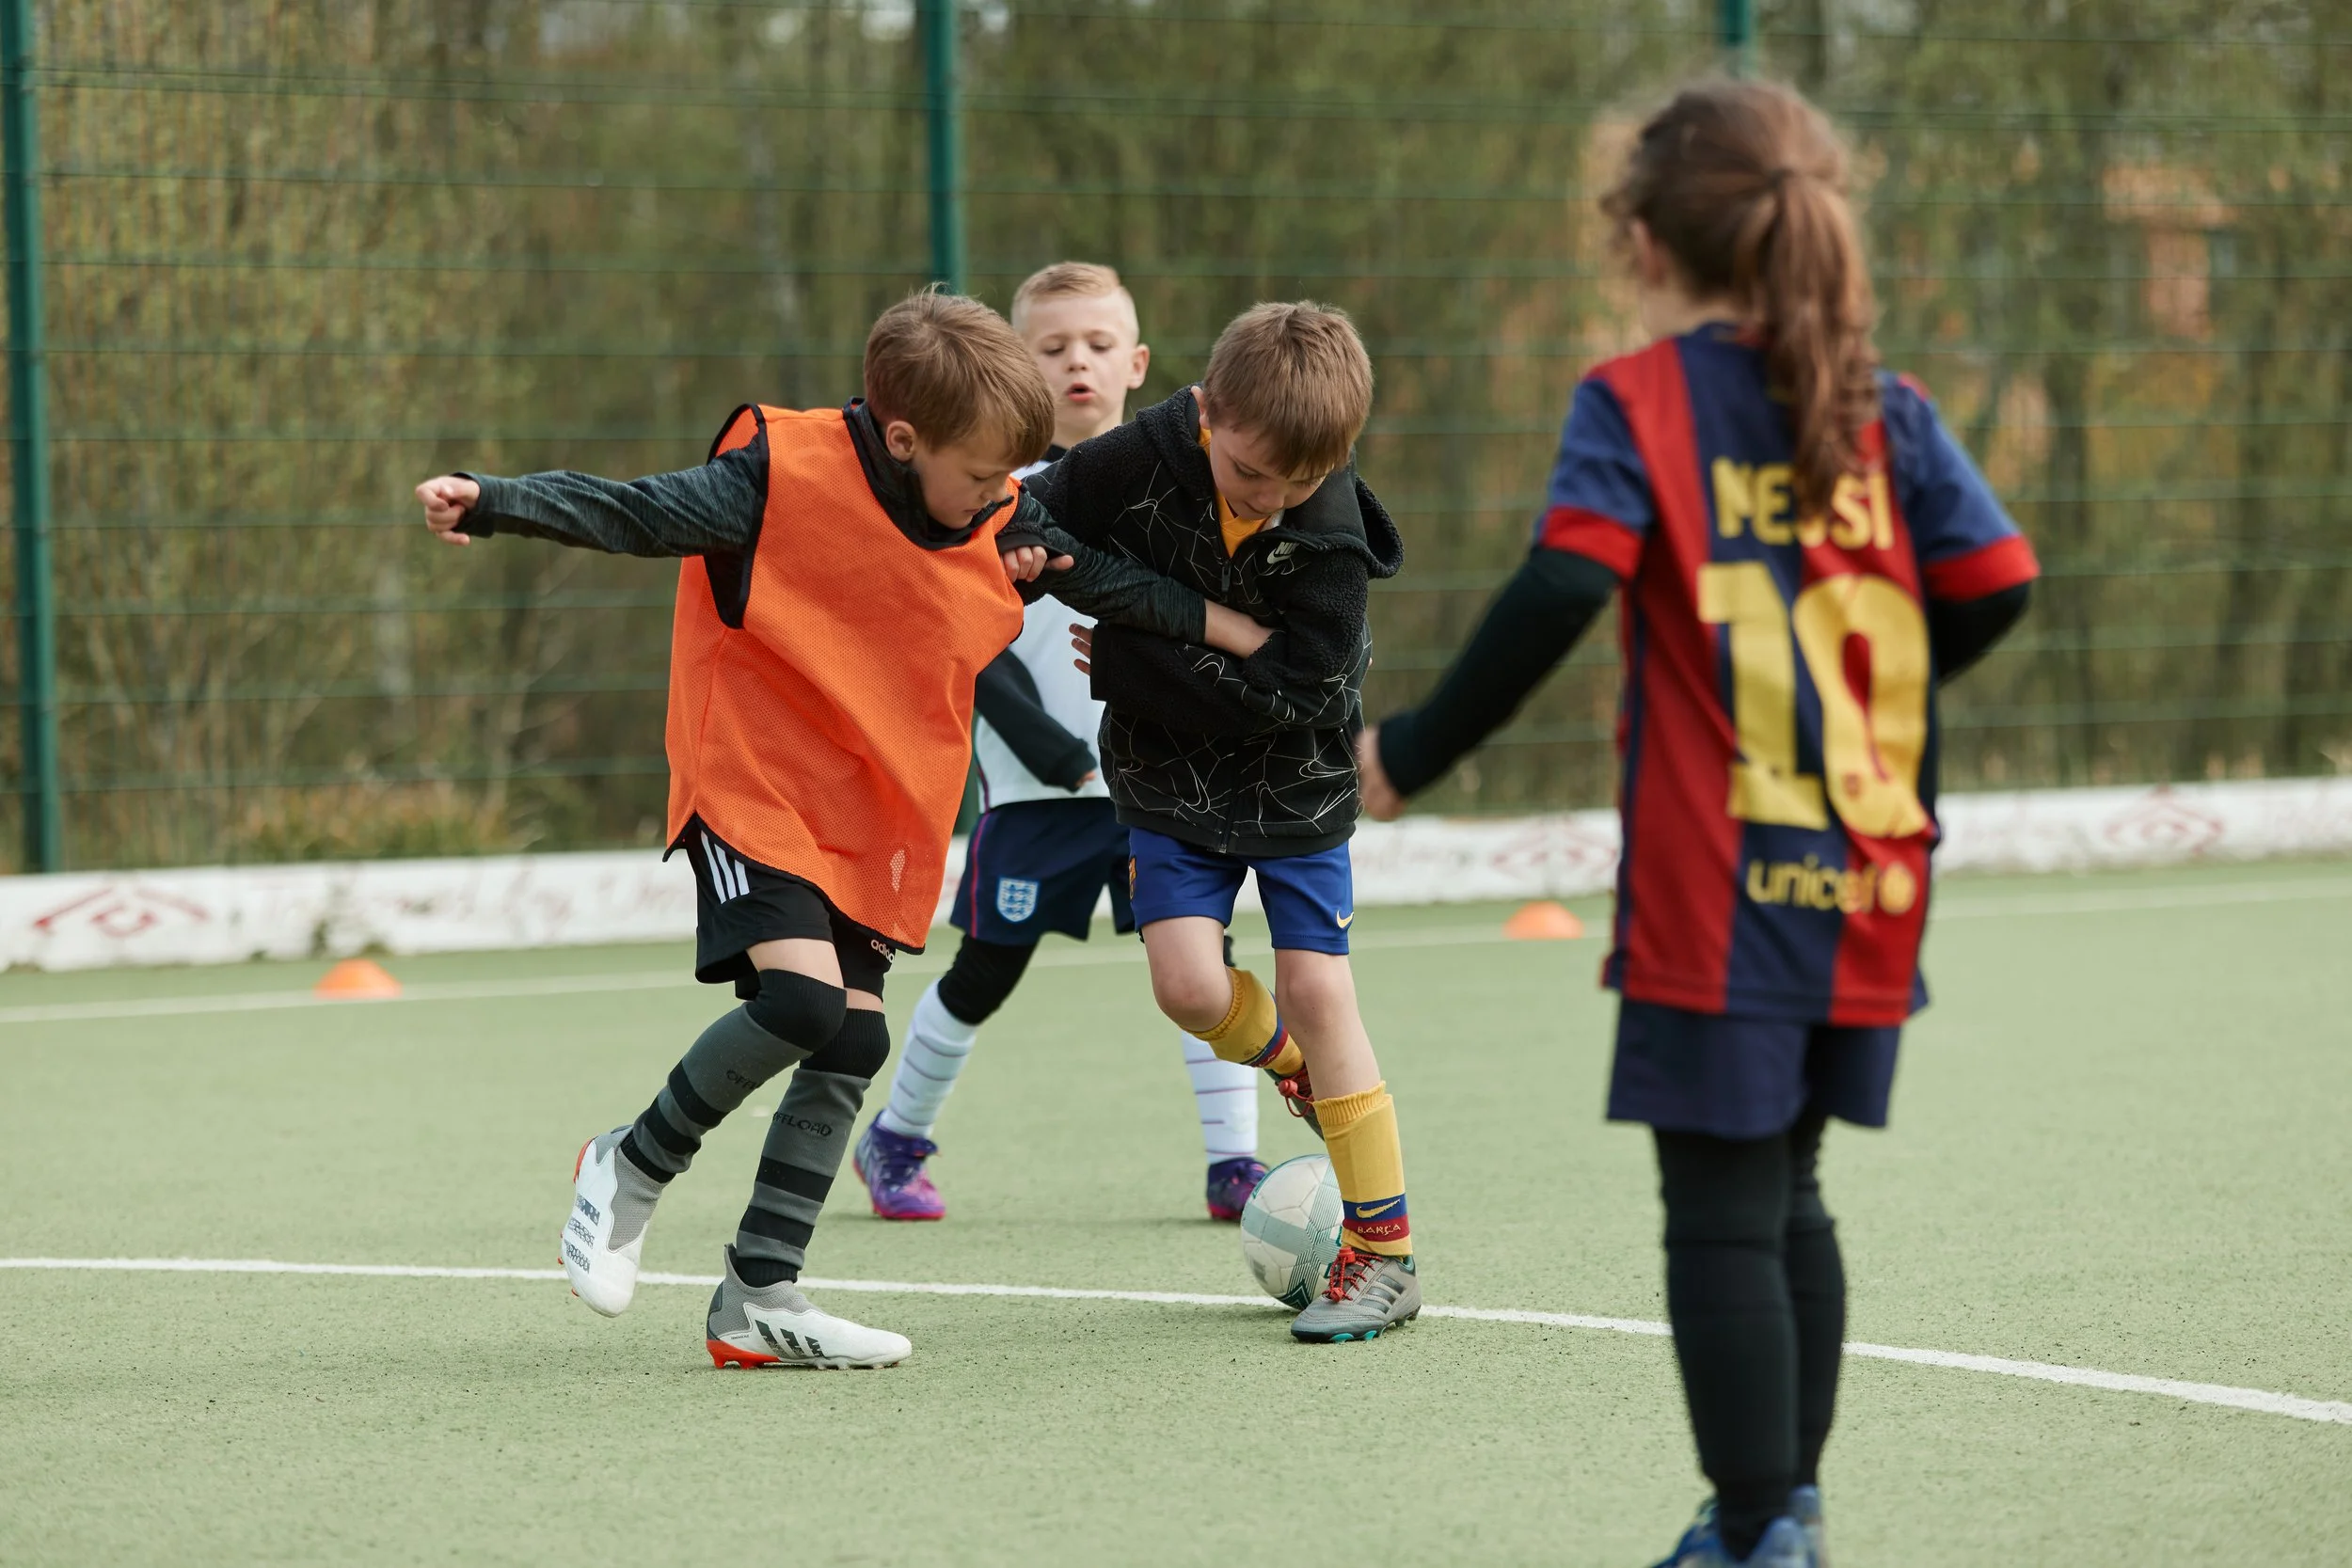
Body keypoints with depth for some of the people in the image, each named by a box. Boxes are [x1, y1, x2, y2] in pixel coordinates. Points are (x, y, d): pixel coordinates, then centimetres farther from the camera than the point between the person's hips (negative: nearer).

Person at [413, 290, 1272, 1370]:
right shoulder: (784, 480, -18)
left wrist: (1243, 634, 20)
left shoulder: (1007, 525, 2)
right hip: (755, 793, -7)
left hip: (876, 821, 7)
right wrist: (491, 505, -32)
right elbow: (633, 513, -19)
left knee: (850, 1045, 1)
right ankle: (634, 1167, 0)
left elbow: (1114, 584, 17)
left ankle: (759, 1298, 10)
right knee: (801, 996, -25)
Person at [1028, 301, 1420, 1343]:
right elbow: (1033, 516, -2)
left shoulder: (1329, 538, -25)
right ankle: (1299, 1064, 26)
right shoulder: (1137, 465, -19)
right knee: (1189, 985, -11)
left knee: (1316, 988, -7)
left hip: (1292, 786, -2)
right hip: (1169, 780, 2)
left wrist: (1121, 663, -26)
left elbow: (1284, 696, -27)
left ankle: (1382, 1250, 1)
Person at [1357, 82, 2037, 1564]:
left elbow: (1562, 592, -18)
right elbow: (1994, 583, -2)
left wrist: (1417, 752, -8)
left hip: (1713, 892, -5)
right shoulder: (1886, 410, 6)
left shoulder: (1636, 402, -5)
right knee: (1787, 1193, 19)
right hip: (1863, 888, 5)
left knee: (1722, 1215, 0)